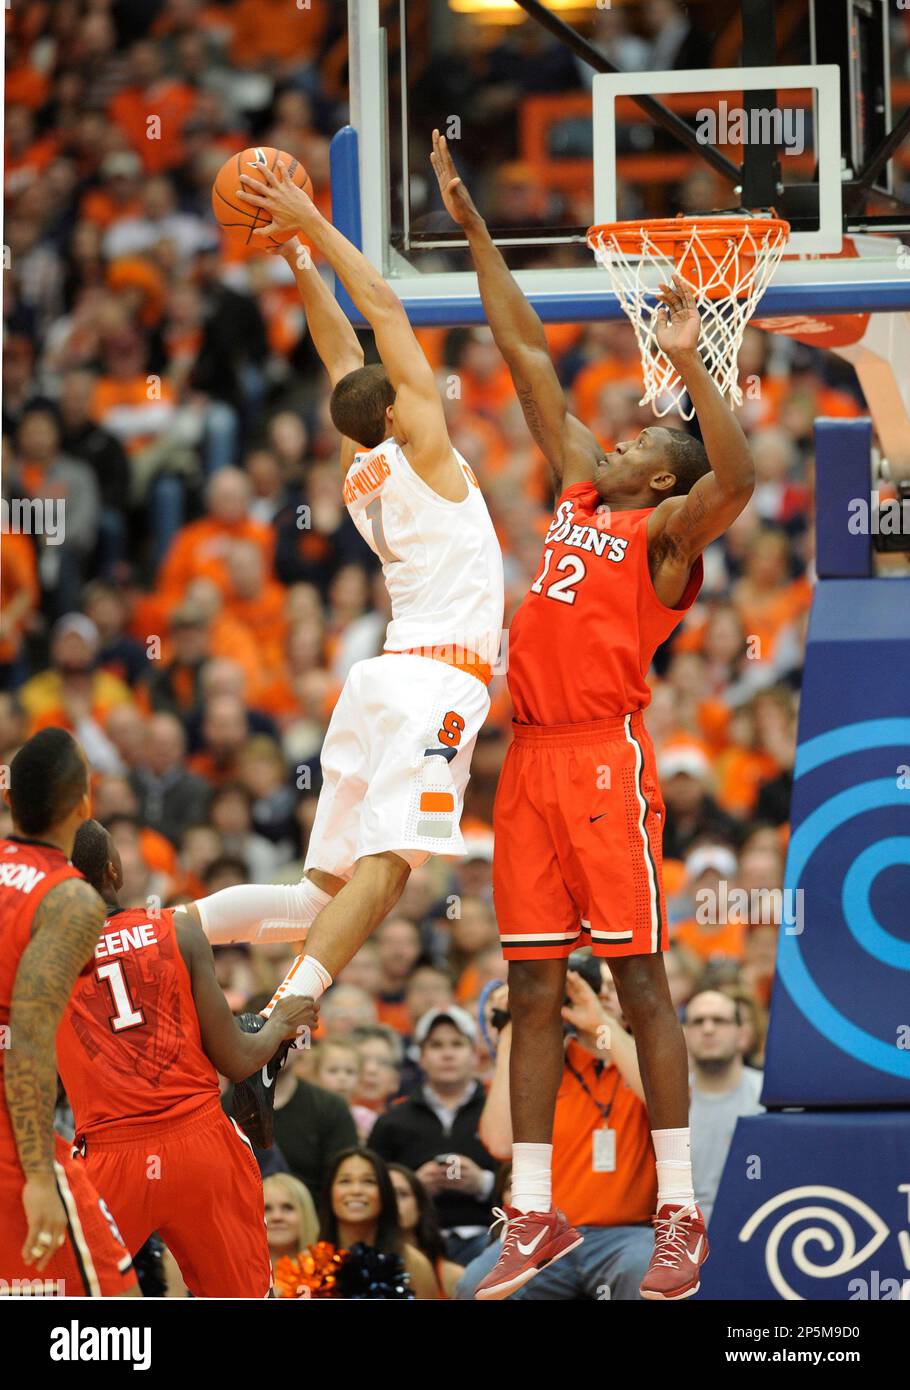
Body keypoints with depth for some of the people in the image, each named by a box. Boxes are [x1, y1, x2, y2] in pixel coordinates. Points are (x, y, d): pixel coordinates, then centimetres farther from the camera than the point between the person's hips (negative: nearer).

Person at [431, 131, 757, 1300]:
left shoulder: (666, 530, -2)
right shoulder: (579, 489, 17)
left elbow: (736, 480, -25)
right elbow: (524, 354, 21)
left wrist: (689, 366, -29)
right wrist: (472, 229, 23)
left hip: (605, 754, -7)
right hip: (530, 755, 7)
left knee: (638, 981, -6)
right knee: (532, 990, 6)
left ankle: (680, 1213, -4)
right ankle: (533, 1216, 8)